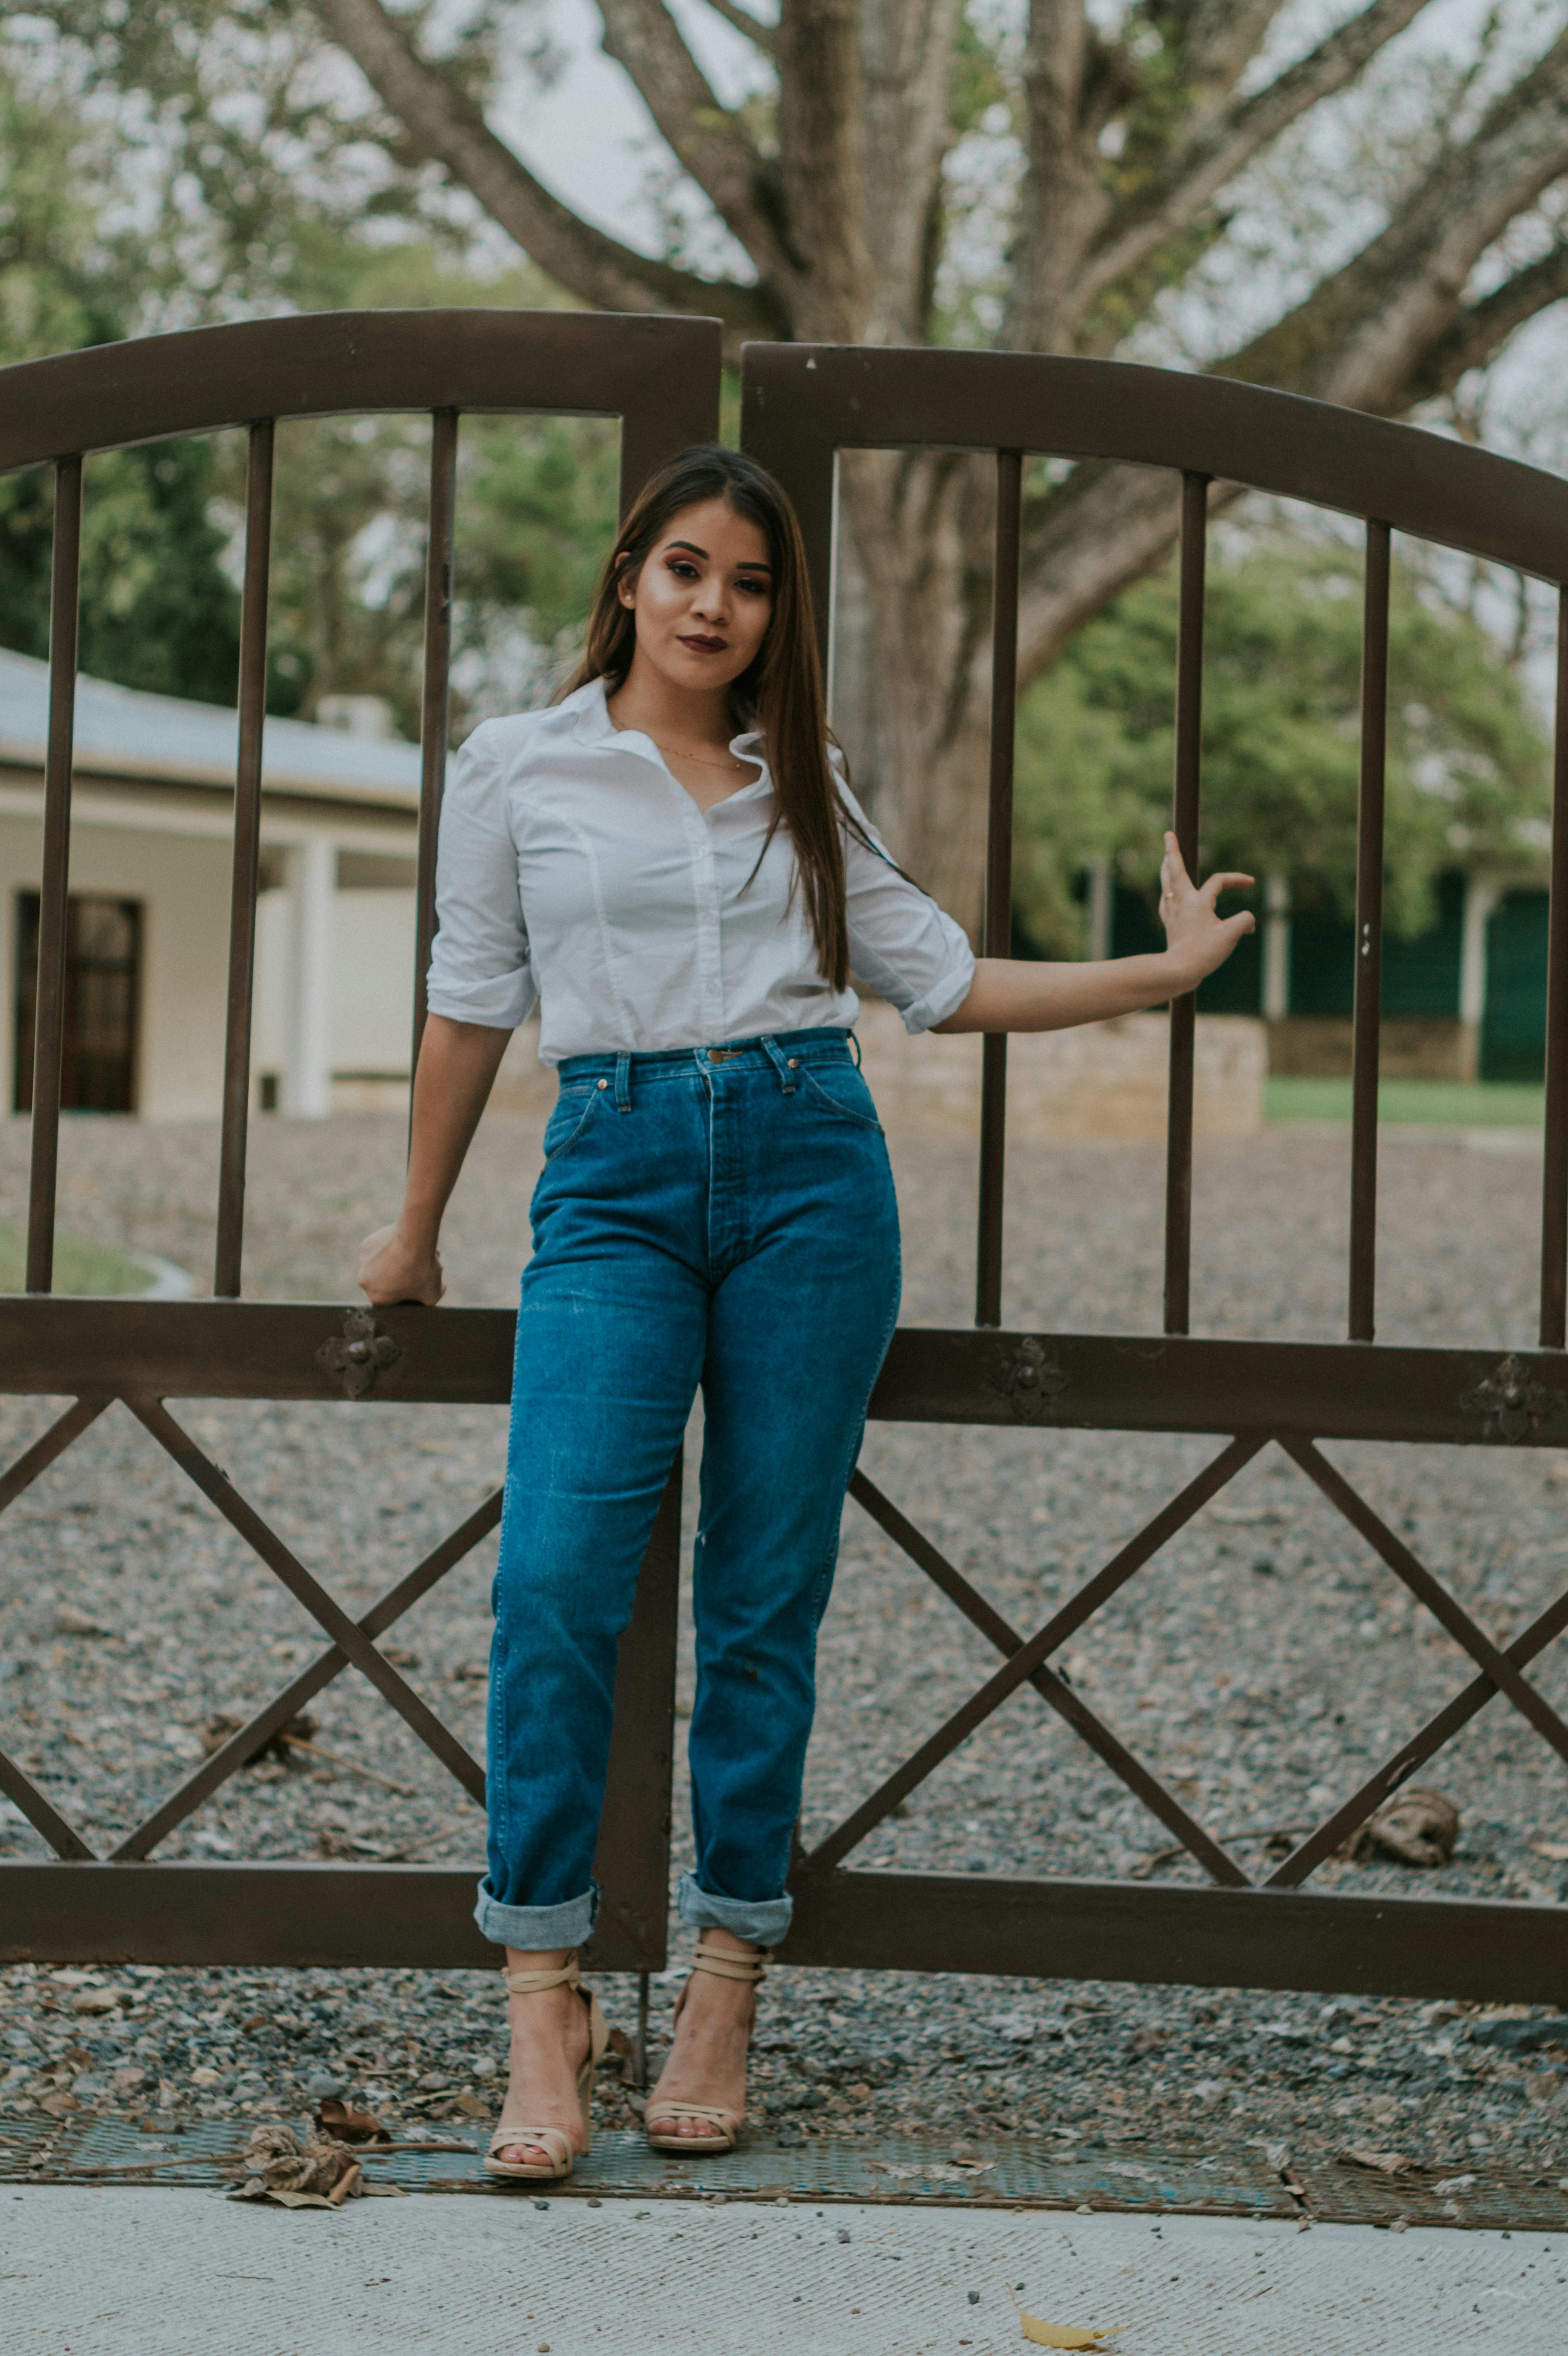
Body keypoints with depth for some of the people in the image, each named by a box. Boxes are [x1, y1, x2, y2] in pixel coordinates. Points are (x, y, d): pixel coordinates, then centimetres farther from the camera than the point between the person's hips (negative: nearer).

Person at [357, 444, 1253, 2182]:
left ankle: (725, 1992, 11)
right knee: (557, 1577, -16)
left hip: (808, 1161, 2)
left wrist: (1164, 970, 11)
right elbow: (472, 1001, 13)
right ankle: (544, 2008, -8)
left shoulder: (801, 784, 15)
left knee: (767, 1596, 1)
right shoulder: (519, 767, 8)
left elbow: (935, 975, 16)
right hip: (614, 1176, -2)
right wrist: (417, 1225, 18)